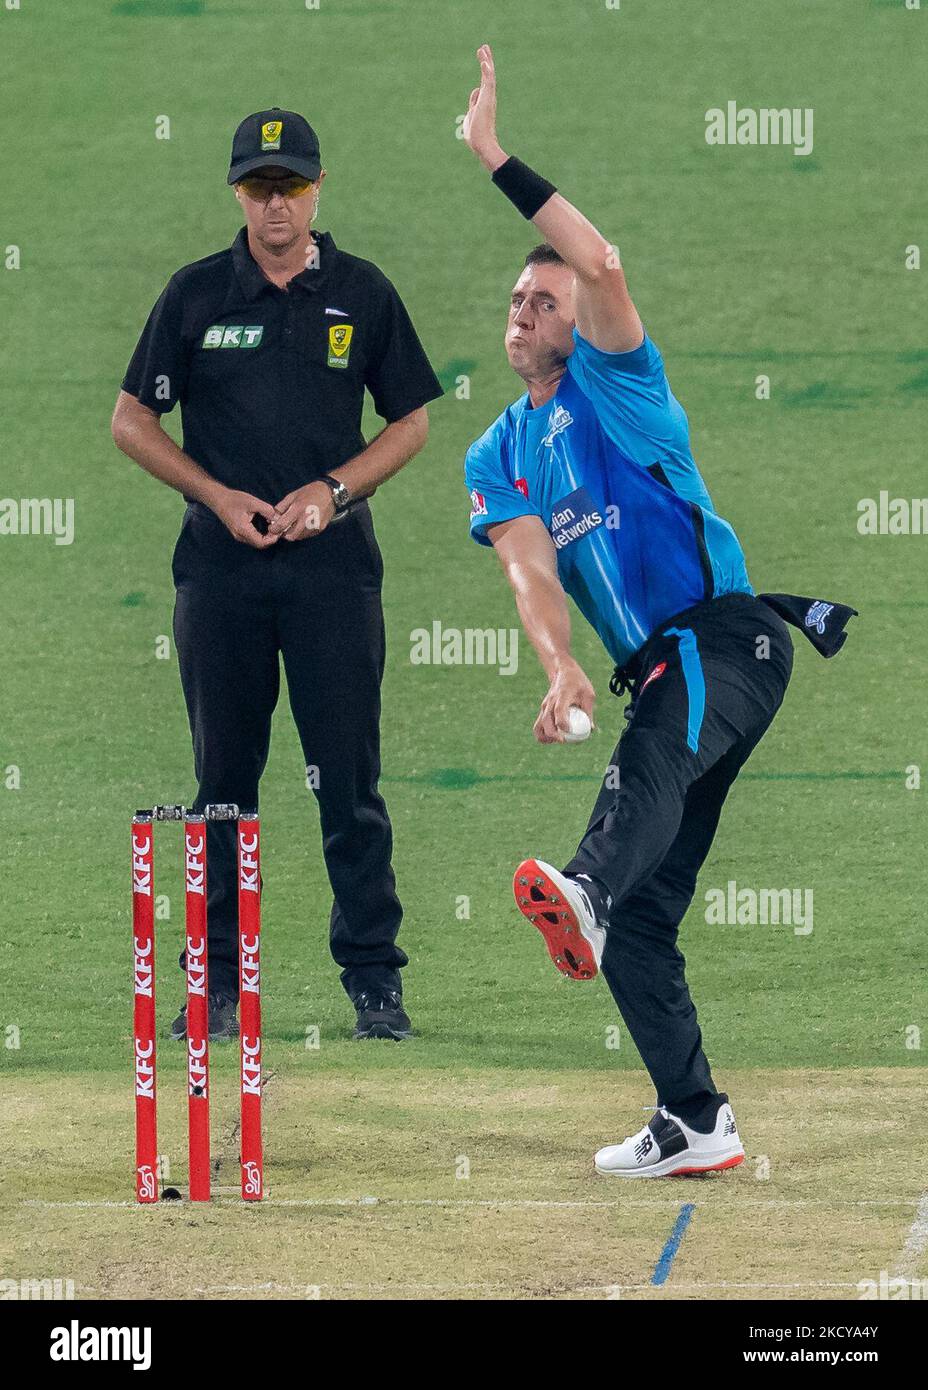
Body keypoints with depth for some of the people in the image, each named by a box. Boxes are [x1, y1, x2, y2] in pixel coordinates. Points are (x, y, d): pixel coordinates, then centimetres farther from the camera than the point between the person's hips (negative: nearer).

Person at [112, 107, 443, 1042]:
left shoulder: (362, 295, 5)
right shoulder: (196, 294, 5)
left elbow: (411, 423, 10)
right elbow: (132, 421, 7)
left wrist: (331, 490, -6)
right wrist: (220, 497, -6)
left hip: (333, 563, -1)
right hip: (220, 568, 1)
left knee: (350, 780, -2)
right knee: (223, 778, 4)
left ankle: (374, 980, 2)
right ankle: (217, 982, 9)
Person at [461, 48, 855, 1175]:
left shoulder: (614, 385, 6)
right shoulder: (496, 460, 19)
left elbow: (602, 266, -15)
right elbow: (532, 570, 1)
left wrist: (497, 160, -16)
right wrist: (561, 670, -19)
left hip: (727, 638, -7)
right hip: (657, 678, 7)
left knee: (653, 748, -39)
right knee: (641, 912, 2)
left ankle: (585, 895, -69)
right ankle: (694, 1125, 6)